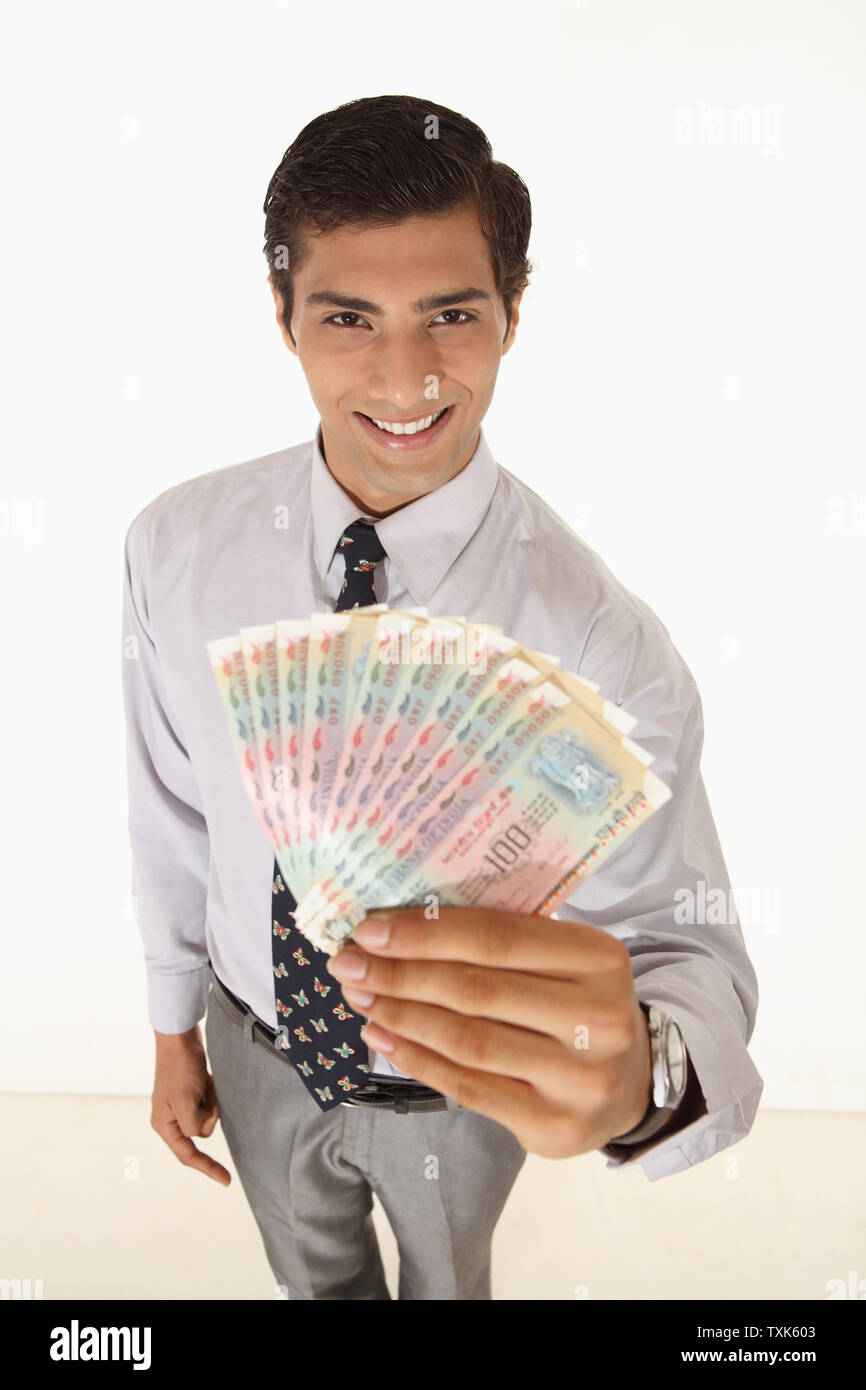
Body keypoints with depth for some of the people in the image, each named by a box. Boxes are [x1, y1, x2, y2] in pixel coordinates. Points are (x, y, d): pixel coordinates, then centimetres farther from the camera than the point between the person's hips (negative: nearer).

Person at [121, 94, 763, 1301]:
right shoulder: (176, 548, -21)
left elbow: (687, 945, -29)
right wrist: (173, 1030, 4)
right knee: (312, 1274, 34)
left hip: (468, 1073, -1)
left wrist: (639, 1071, -54)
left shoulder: (602, 644, -30)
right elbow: (171, 809, -8)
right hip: (257, 1050, 2)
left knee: (448, 1276, 34)